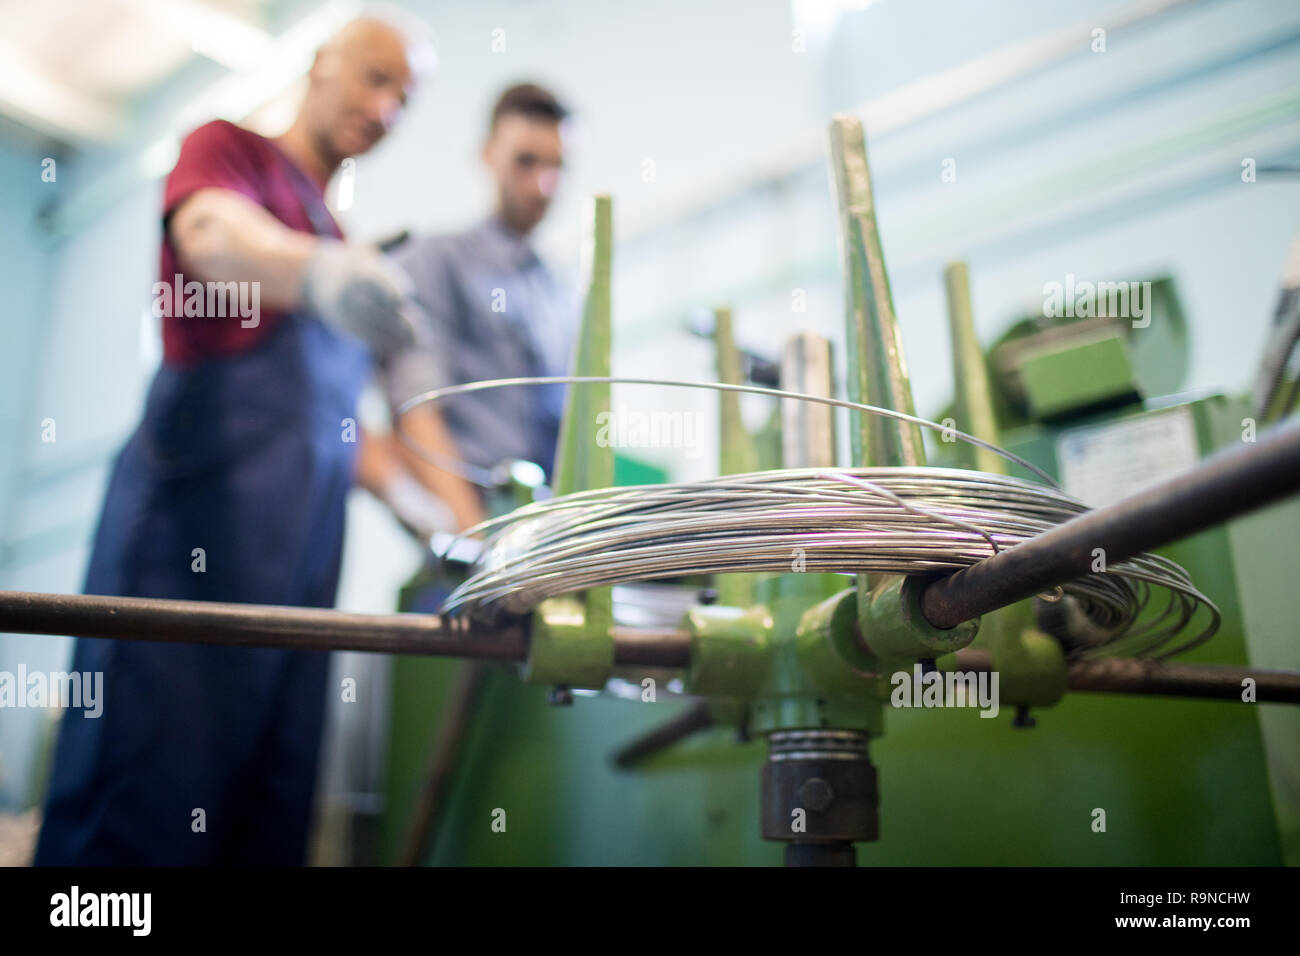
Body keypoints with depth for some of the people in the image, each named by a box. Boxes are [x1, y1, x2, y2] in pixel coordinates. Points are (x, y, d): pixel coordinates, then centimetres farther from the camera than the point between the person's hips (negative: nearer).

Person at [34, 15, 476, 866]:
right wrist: (323, 273, -38)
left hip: (305, 539, 7)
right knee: (147, 802, -11)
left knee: (272, 807, 2)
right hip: (200, 501, -6)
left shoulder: (340, 245, 26)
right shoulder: (227, 149, 8)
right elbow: (211, 230, -17)